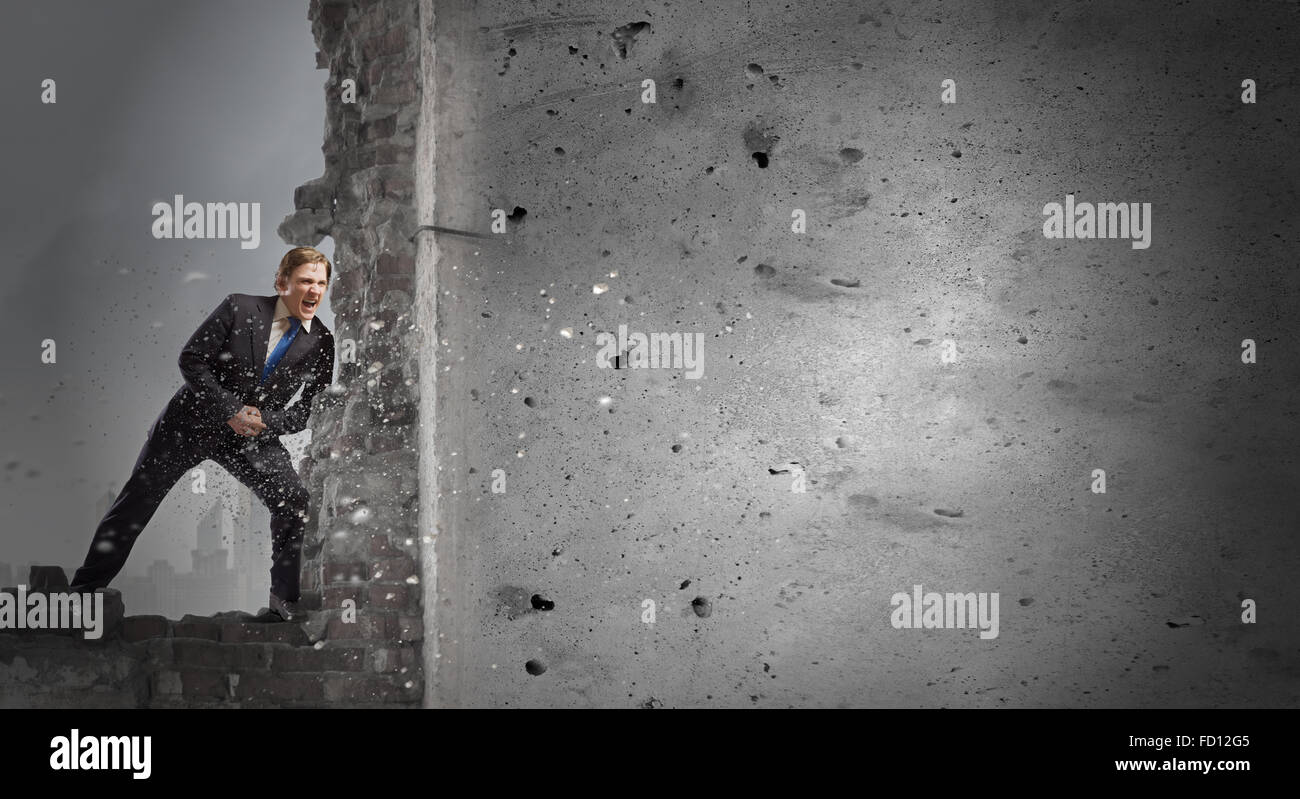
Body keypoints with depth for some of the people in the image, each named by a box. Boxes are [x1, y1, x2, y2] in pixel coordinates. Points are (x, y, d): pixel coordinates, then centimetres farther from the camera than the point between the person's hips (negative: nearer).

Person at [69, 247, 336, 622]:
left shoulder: (321, 343, -6)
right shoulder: (239, 308, -13)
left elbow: (312, 409, -3)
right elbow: (191, 359, -13)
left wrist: (264, 421, -18)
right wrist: (230, 410, -19)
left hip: (254, 434, 2)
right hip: (192, 420, -1)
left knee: (294, 501, -16)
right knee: (136, 501, 6)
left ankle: (285, 597, 1)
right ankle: (84, 589, 23)